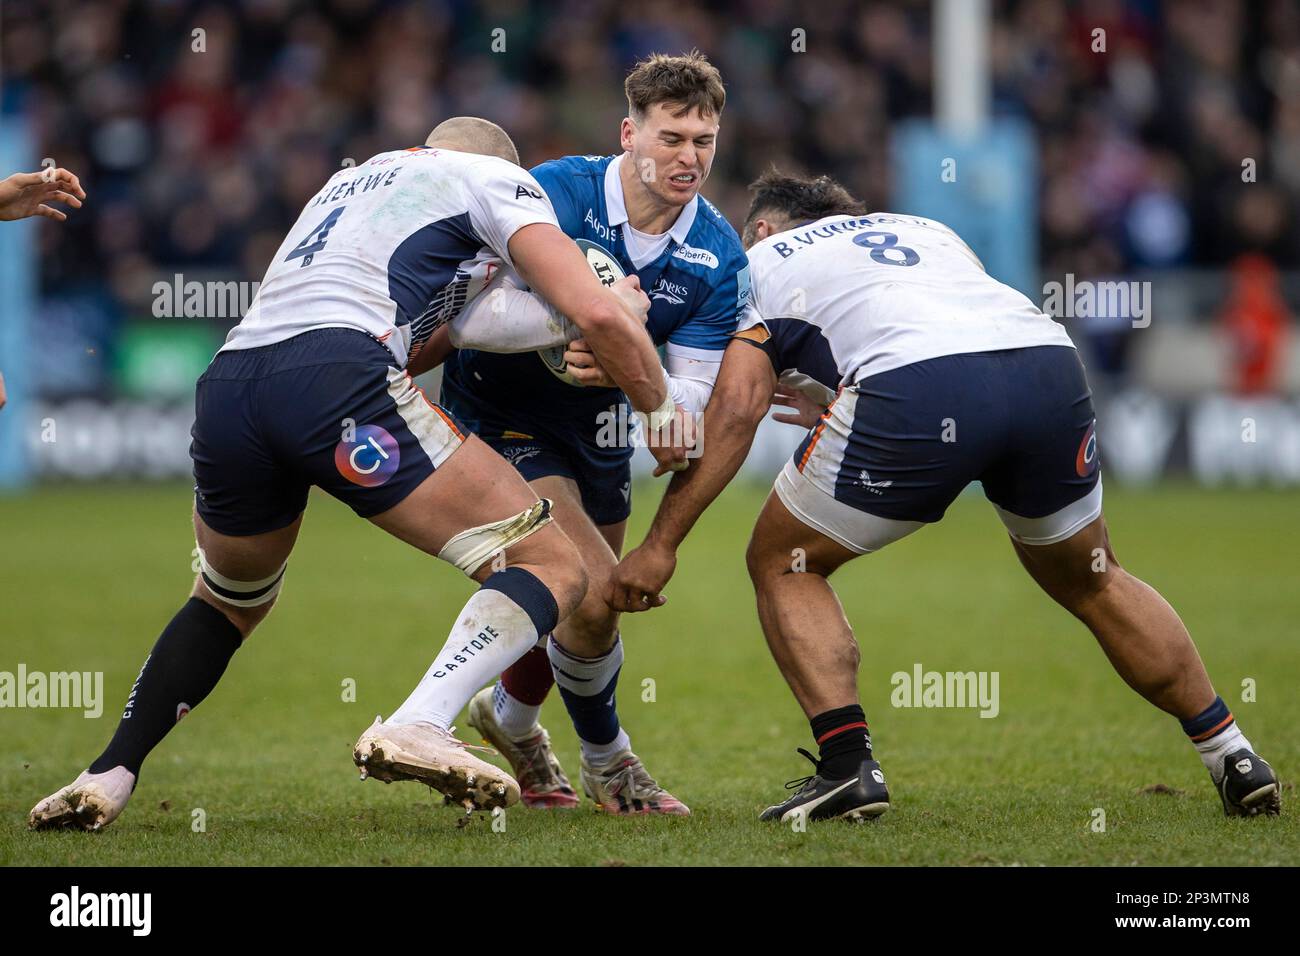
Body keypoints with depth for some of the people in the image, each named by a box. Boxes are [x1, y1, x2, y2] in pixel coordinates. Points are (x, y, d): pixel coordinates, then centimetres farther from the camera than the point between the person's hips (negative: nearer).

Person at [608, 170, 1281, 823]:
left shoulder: (760, 262, 25)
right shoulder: (924, 229, 40)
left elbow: (736, 407, 10)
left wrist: (660, 544, 8)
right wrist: (833, 409, 44)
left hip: (915, 385, -5)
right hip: (1049, 361, 5)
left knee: (783, 565, 16)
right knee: (1090, 582, 28)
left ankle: (848, 767, 2)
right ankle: (1233, 758, 27)